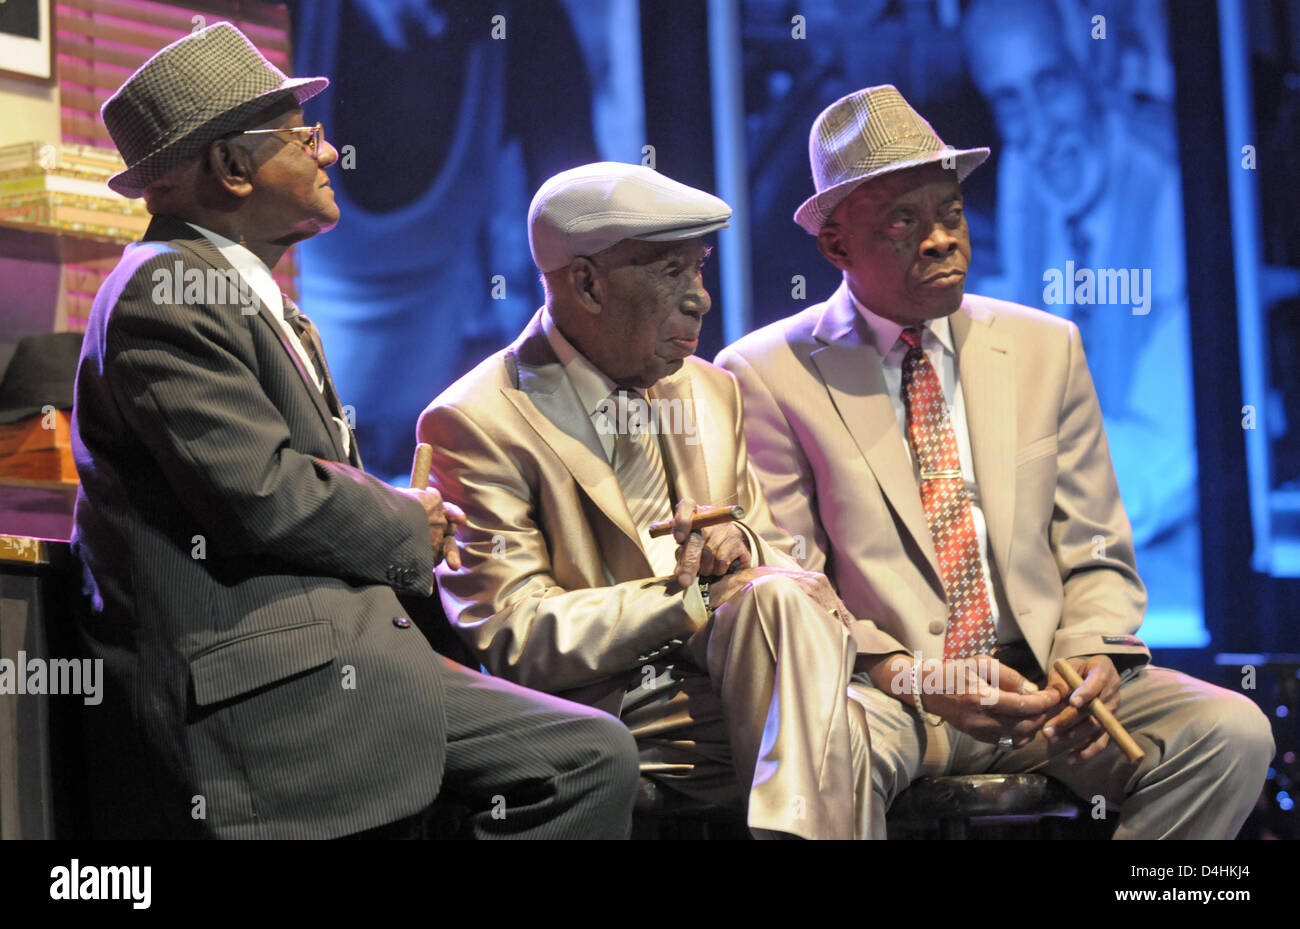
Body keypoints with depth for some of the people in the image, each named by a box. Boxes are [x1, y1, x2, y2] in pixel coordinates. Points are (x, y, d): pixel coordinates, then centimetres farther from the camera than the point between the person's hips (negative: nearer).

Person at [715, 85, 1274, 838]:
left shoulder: (1045, 349, 14)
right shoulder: (766, 376, 2)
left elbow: (1097, 558, 15)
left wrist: (1094, 654, -8)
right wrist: (914, 682, -19)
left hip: (1038, 686, 4)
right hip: (880, 693, -4)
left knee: (1231, 732, -23)